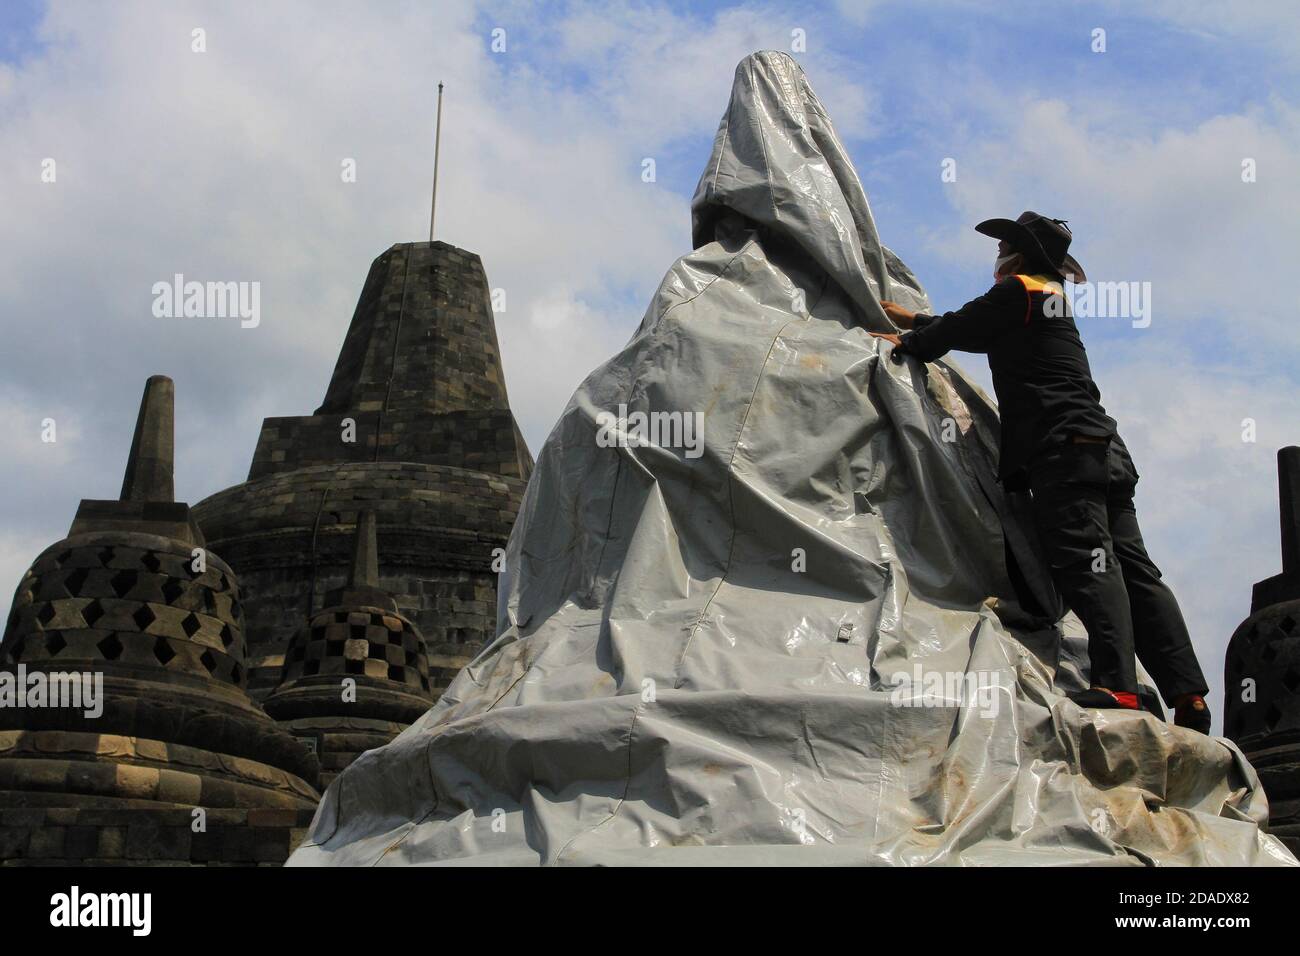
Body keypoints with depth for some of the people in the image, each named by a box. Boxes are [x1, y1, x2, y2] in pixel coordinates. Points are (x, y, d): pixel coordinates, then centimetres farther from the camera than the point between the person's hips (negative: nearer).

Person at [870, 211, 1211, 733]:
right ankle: (1187, 694, -4)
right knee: (1131, 567, 2)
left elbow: (961, 327, 7)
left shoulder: (1018, 290, 2)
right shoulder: (1049, 300, 31)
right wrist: (914, 322, 49)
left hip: (1064, 448, -9)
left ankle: (1116, 684, -31)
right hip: (1103, 451, 9)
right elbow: (978, 331, 40)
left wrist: (906, 344, 26)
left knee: (1084, 559, -19)